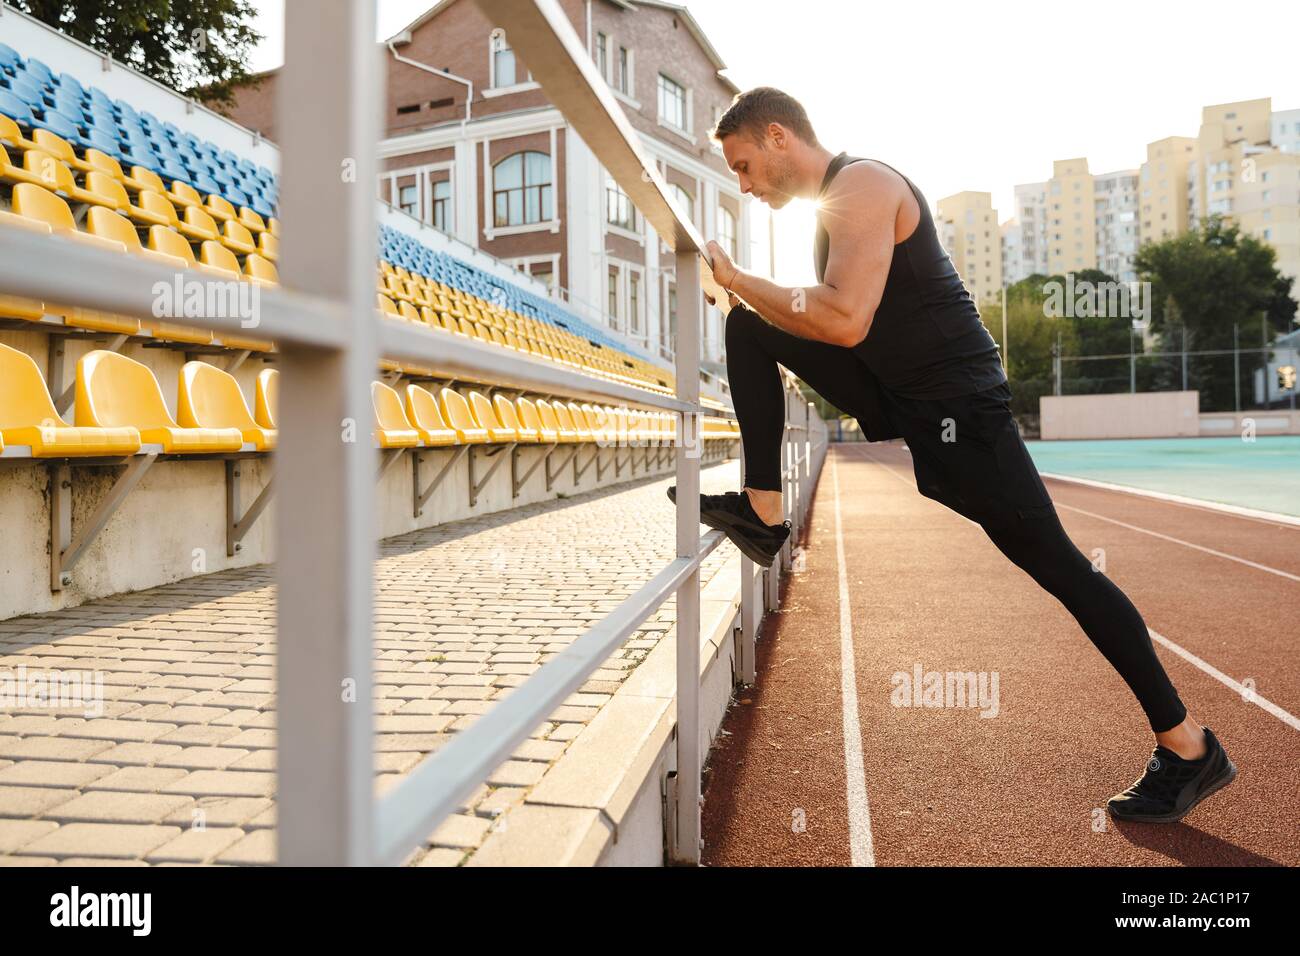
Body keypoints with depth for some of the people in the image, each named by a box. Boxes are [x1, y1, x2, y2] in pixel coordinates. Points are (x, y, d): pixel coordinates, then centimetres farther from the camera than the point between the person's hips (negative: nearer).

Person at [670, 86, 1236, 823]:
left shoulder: (860, 187, -16)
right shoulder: (837, 198, 15)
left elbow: (844, 322, -30)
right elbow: (828, 317, 22)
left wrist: (737, 279, -18)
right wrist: (747, 295, 10)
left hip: (952, 397, -9)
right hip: (897, 390, 9)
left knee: (1054, 563, -5)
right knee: (748, 328, 3)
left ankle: (1190, 748, 9)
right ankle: (764, 511, -1)